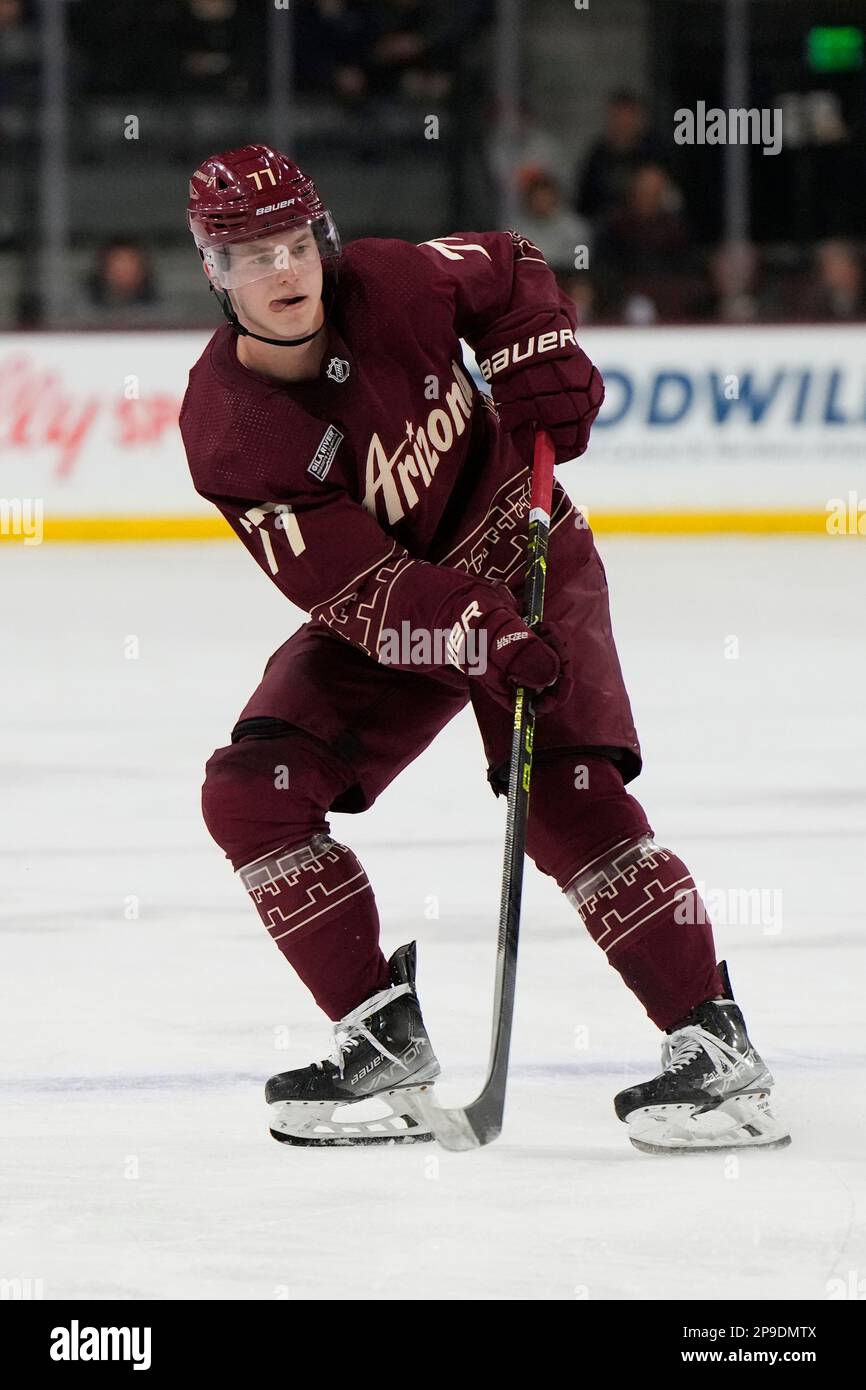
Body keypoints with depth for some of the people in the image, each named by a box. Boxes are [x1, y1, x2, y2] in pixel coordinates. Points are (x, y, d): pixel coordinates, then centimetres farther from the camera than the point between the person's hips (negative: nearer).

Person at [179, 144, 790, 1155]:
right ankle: (385, 1039, -3)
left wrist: (540, 367, -10)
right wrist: (476, 635, -40)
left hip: (521, 555, -2)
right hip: (386, 614, 2)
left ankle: (716, 1045, -20)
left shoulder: (394, 285, -18)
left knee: (564, 796, -22)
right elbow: (355, 590, -26)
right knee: (250, 795, -13)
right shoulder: (226, 432, -20)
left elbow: (506, 270, 7)